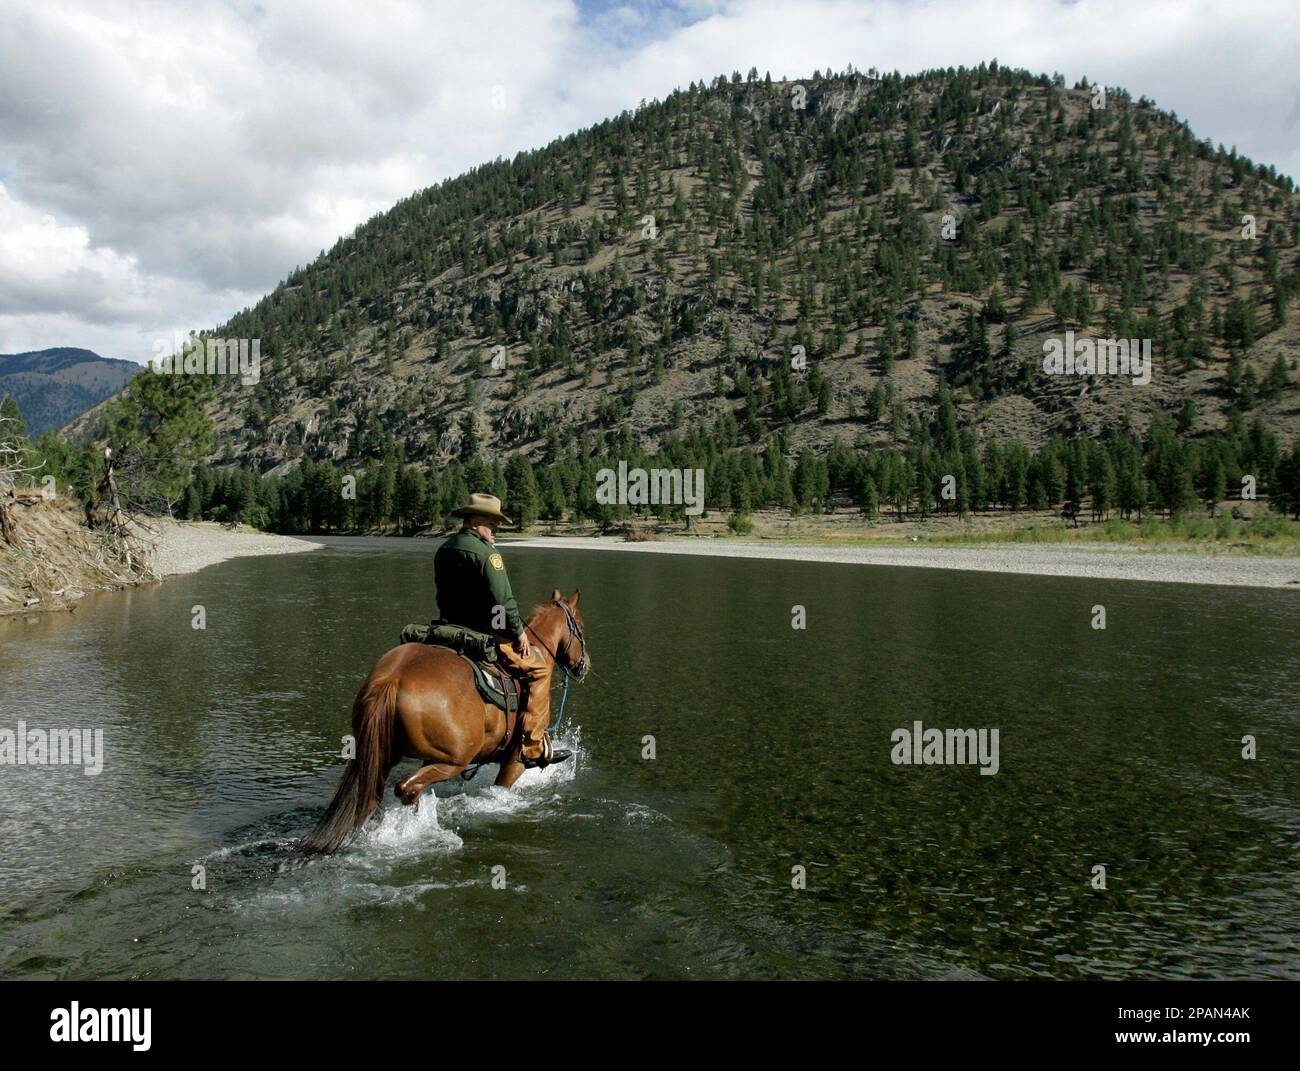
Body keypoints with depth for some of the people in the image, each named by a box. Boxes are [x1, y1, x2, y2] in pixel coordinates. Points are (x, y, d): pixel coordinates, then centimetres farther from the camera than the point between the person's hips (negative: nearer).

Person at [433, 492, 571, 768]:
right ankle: (533, 748, -4)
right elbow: (502, 601, -20)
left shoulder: (443, 550, 12)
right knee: (539, 667, -1)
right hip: (485, 635, -9)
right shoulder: (486, 552, -15)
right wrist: (519, 632, -9)